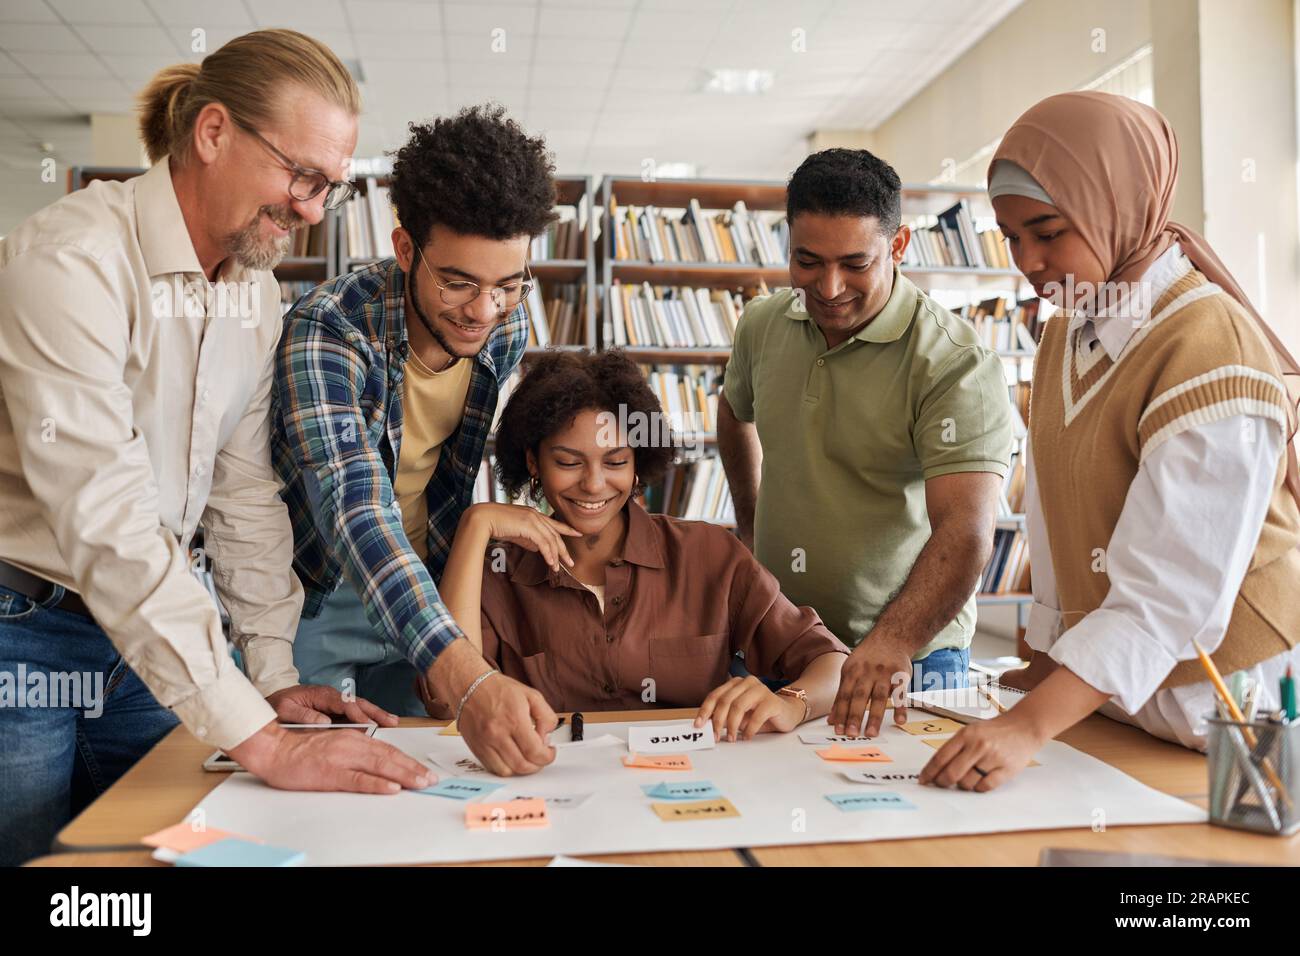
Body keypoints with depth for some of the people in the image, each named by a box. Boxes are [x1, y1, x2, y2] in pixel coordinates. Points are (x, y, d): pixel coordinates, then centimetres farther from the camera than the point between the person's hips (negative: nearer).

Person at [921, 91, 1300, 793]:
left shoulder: (1210, 348, -23)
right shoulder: (1067, 333, 4)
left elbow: (1172, 587, -29)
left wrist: (1029, 725, -34)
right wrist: (1048, 658, 7)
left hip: (1227, 695, -6)